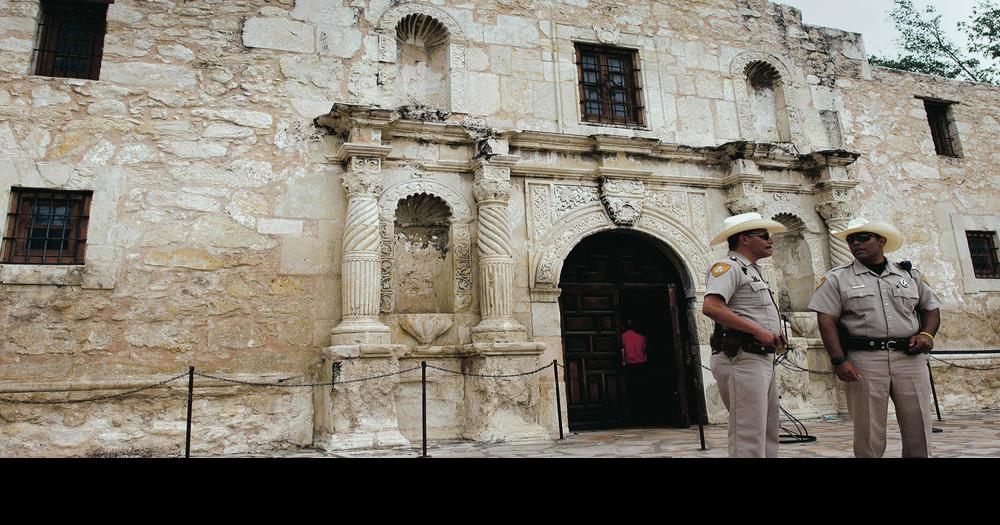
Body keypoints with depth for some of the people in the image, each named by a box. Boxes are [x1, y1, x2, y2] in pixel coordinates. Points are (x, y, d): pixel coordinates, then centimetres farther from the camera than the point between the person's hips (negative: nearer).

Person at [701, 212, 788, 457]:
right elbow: (711, 307, -26)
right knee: (749, 437, -9)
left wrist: (772, 334, 12)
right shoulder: (727, 266, -9)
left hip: (762, 359, 10)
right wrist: (758, 331, -21)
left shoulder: (753, 270, 22)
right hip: (742, 360, -10)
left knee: (768, 433, 16)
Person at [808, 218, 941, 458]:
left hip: (909, 358, 3)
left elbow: (931, 308, 22)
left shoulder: (910, 274, 16)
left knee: (918, 431, 6)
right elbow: (827, 321, -3)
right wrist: (839, 360, -13)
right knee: (869, 434, 0)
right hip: (864, 360, -3)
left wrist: (927, 333, 0)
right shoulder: (837, 278, 5)